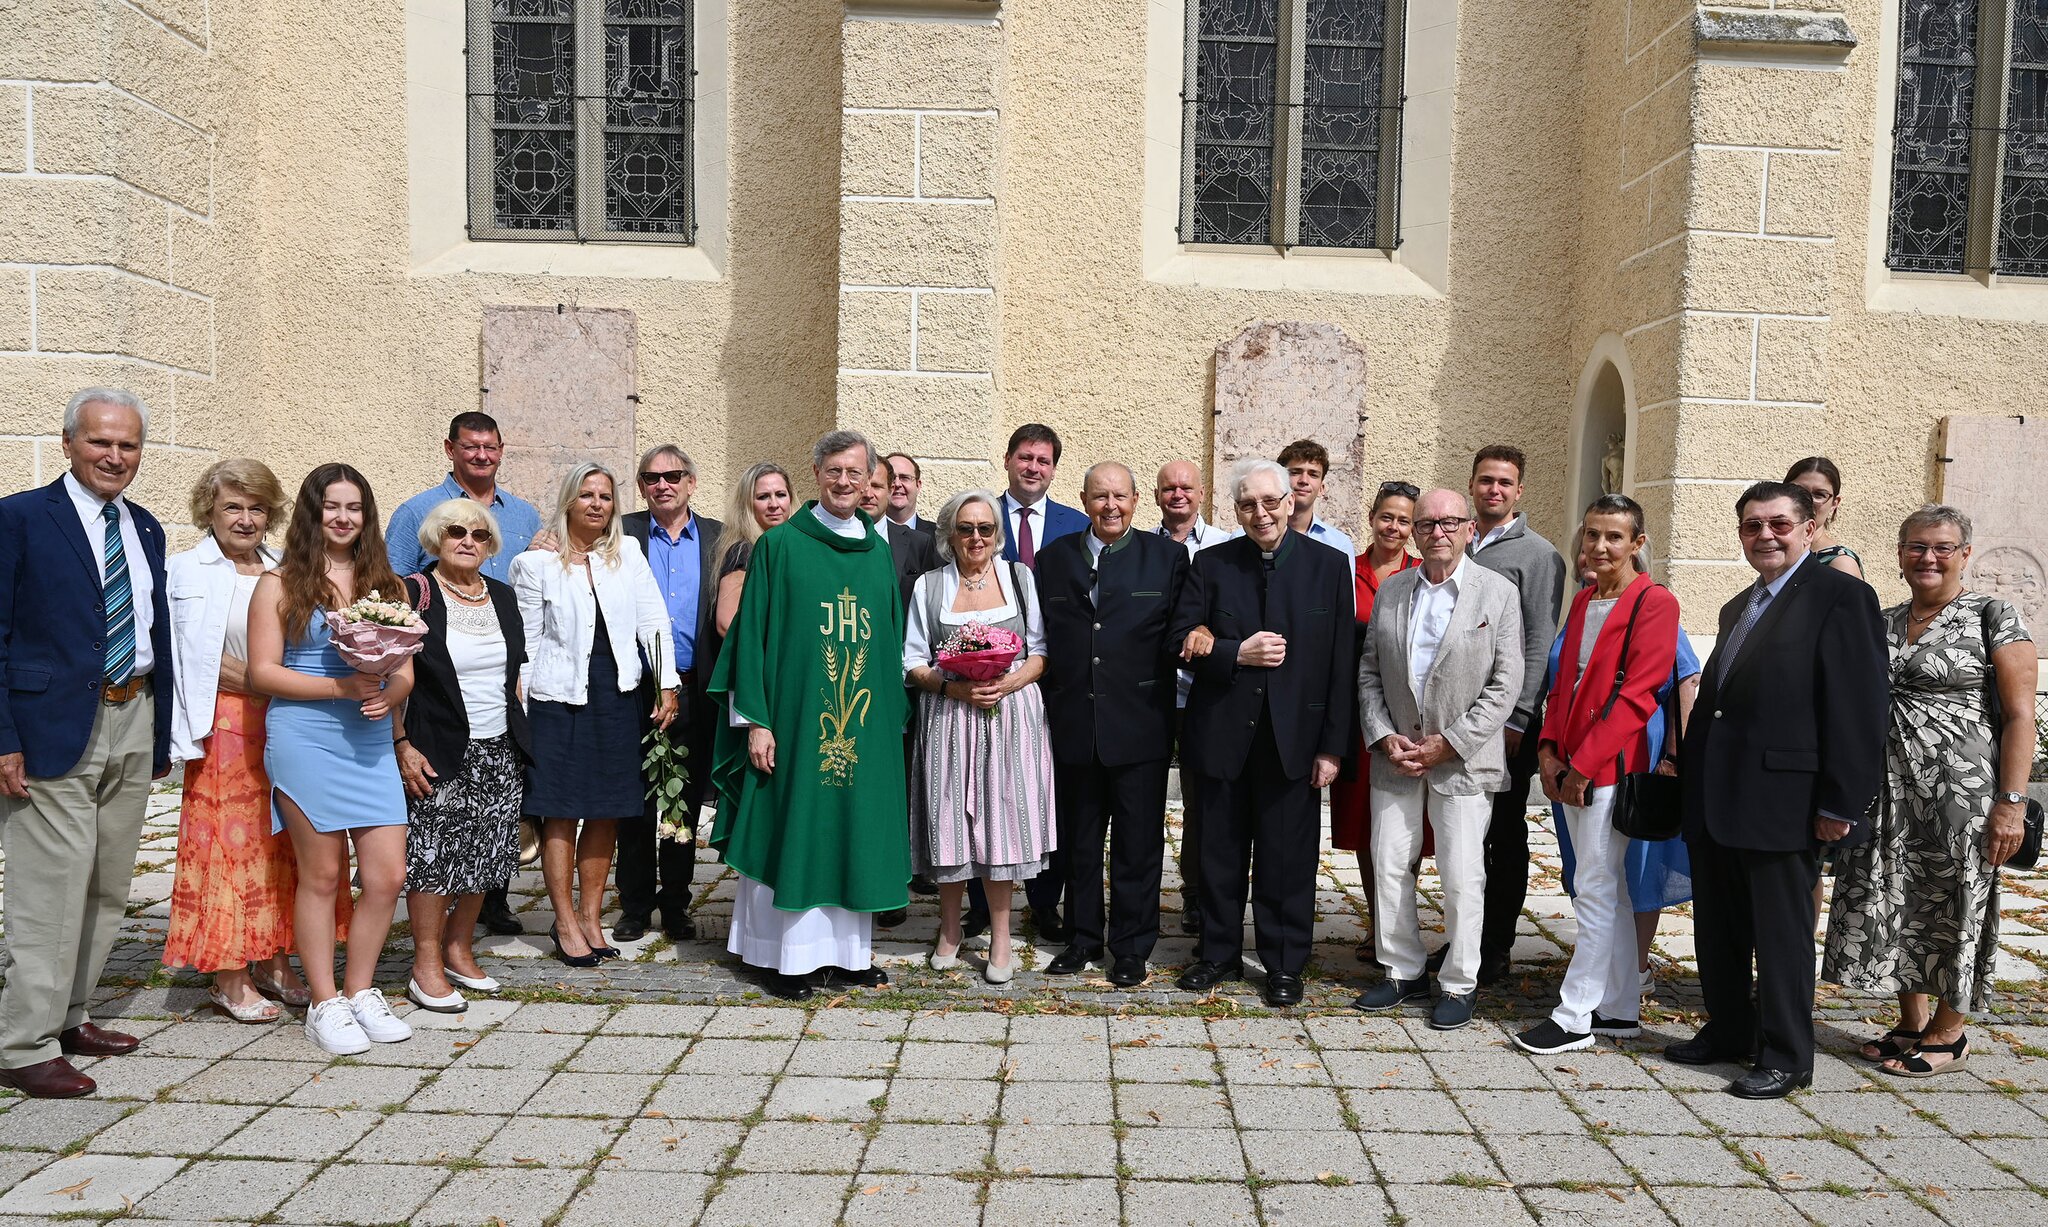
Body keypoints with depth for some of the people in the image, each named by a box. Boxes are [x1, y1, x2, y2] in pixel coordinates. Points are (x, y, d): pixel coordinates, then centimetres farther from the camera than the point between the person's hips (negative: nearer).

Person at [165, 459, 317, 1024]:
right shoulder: (188, 570, 0)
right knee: (229, 842, -2)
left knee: (282, 845, 7)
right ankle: (229, 978, 8)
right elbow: (199, 662, -6)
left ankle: (275, 963, 17)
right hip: (226, 727, -4)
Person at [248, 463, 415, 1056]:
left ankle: (360, 990, 19)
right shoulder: (280, 585, 2)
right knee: (321, 875, 3)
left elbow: (406, 669, 12)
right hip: (305, 740, -4)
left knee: (388, 874, 1)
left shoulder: (383, 584, 13)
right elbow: (263, 671, -5)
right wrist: (341, 686, -16)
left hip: (372, 743, 4)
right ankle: (324, 1004, 16)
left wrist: (388, 695, -11)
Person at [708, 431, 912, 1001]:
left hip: (864, 724, 4)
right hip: (795, 717, -4)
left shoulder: (878, 552, 11)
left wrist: (894, 715, 9)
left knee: (854, 830, 9)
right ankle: (787, 955, 13)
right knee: (792, 830, 2)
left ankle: (846, 950, 19)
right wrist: (755, 720, -11)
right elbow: (751, 633, -4)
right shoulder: (780, 546, -2)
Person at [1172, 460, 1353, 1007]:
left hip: (1292, 737, -1)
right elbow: (1183, 638, 0)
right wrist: (1237, 654, -16)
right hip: (1222, 734, 1)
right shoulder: (1211, 564, 3)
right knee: (1220, 853, 12)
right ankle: (1219, 954, 28)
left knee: (1288, 856, 7)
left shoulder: (1328, 566, 0)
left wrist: (1333, 746, -6)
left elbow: (1340, 664, -2)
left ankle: (1285, 965, 22)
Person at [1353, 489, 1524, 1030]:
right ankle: (1402, 970, 24)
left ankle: (1459, 983, 17)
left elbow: (1505, 683, -7)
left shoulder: (1498, 593, -3)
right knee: (1389, 867, 8)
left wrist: (1448, 743, -12)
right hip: (1396, 754, 4)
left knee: (1462, 877, 1)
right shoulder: (1390, 590, 8)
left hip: (1462, 758, -3)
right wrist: (1385, 737, -5)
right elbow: (1369, 672, 9)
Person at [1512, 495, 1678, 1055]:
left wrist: (1584, 764, -16)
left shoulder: (1654, 602, -9)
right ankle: (1620, 1009, 22)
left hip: (1611, 765, -8)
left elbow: (1636, 694, -15)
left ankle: (1576, 1016, 4)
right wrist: (1550, 749, 3)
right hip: (1571, 766, 8)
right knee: (1608, 888, 13)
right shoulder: (1583, 600, 15)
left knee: (1596, 889, -3)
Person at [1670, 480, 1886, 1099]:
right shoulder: (1738, 607, 18)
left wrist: (1840, 804, -17)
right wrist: (1690, 773, 12)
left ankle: (1786, 1058, 18)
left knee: (1782, 934, 5)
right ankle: (1727, 1032, 32)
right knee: (1717, 930, 17)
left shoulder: (1841, 596, -8)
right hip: (1715, 800, 8)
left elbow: (1858, 707, -14)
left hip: (1783, 800, -8)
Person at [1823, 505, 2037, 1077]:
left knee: (1953, 909, 4)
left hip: (1960, 793, -5)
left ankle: (1947, 1035, 20)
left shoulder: (1993, 617, -4)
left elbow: (2019, 716, -8)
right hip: (1888, 794, 5)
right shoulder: (1882, 622, 11)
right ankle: (1912, 1024, 25)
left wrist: (2011, 802, -15)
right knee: (1895, 907, 9)